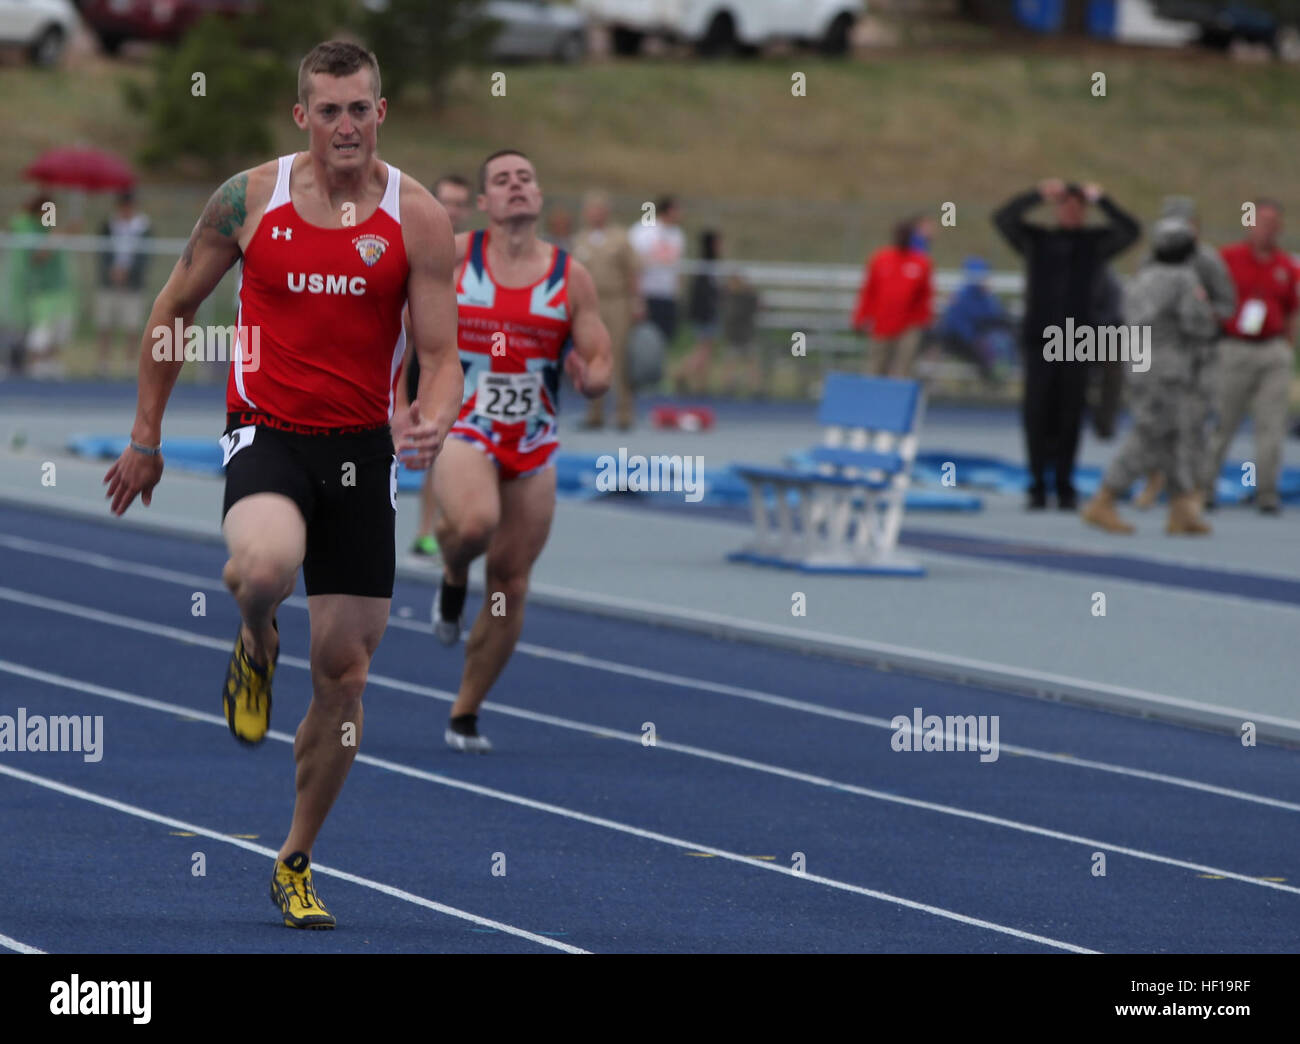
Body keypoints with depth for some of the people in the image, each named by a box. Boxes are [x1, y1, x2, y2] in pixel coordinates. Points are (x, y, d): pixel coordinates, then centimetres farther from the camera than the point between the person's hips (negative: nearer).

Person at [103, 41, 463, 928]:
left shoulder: (418, 217, -3)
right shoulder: (250, 199, -1)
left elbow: (442, 356, -4)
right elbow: (176, 308, 11)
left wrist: (431, 422, -27)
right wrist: (146, 437, 11)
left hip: (361, 447, 1)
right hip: (267, 431, -1)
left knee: (344, 673, 3)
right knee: (264, 566, -36)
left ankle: (296, 865, 21)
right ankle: (256, 647, 2)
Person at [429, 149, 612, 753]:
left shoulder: (570, 277, 1)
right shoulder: (452, 256, -2)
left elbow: (601, 362, 3)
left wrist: (591, 380, -20)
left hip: (533, 444, 3)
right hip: (463, 429, -3)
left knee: (510, 586, 3)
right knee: (473, 522, -35)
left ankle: (466, 715, 19)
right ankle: (452, 579, 2)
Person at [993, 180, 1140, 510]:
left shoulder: (1095, 243, 11)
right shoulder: (1035, 240, 10)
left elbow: (1130, 232, -2)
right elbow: (1003, 218, -3)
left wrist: (1101, 200, -9)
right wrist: (1038, 195, -13)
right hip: (1039, 338, 0)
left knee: (1069, 416, 0)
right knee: (1037, 414, -4)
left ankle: (1065, 487, 5)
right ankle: (1038, 486, 0)